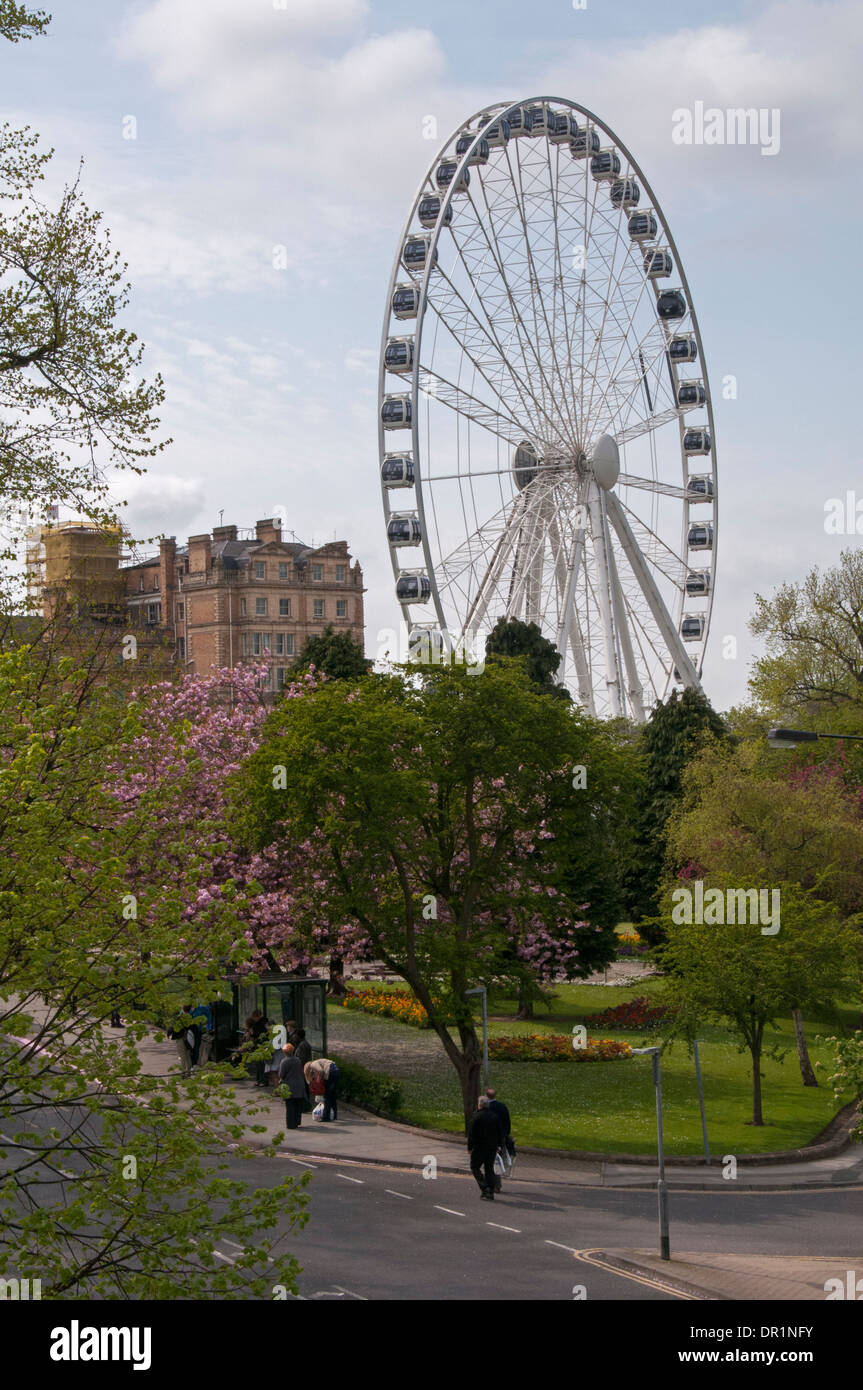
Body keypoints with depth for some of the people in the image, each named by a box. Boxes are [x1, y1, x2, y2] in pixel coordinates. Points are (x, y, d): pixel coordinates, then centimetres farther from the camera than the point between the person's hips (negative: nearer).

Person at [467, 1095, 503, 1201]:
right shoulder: (494, 1116, 6)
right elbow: (499, 1133, 11)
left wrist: (470, 1147, -4)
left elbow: (471, 1133, -11)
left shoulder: (476, 1116, -12)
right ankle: (490, 1193, 7)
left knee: (475, 1167, 7)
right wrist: (498, 1145, 18)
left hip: (479, 1147, -5)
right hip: (492, 1147, 5)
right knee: (489, 1169, 10)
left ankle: (484, 1187, -10)